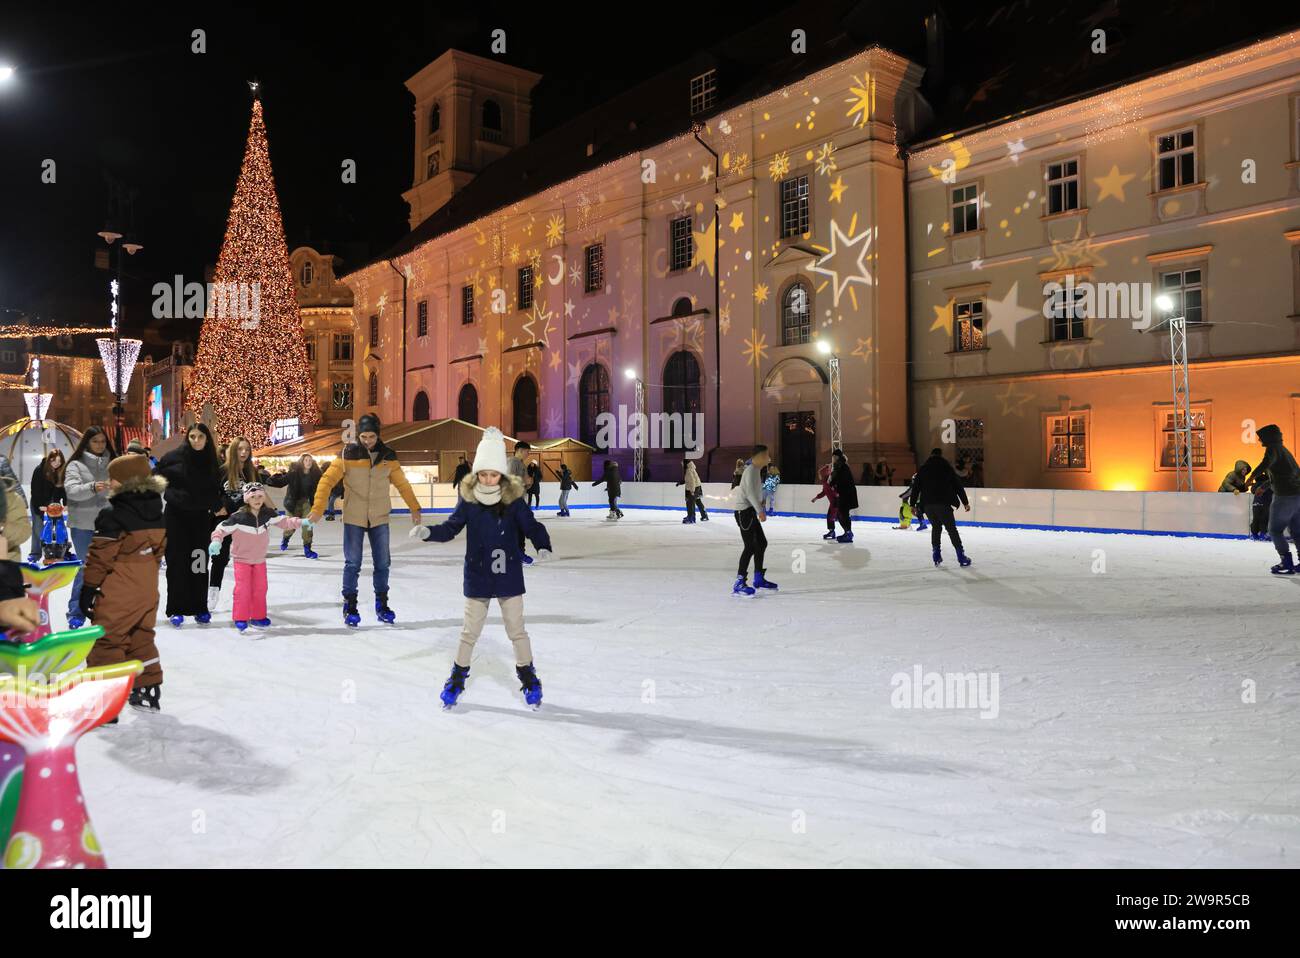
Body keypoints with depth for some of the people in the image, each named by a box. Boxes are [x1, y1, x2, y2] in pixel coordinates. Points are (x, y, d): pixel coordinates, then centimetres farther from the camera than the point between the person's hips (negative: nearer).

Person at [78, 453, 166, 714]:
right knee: (142, 637, 20)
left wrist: (88, 589, -7)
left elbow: (100, 556, -15)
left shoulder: (112, 514, -17)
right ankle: (150, 691, 26)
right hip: (147, 589, 7)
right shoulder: (156, 513, 4)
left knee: (106, 641, 3)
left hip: (116, 593, -7)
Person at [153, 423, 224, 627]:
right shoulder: (175, 456, -7)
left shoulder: (211, 461, 3)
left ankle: (200, 608, 13)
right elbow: (156, 477, 2)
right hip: (176, 516, -3)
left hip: (200, 517, 3)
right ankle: (176, 610, 7)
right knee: (177, 562, 0)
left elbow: (216, 489, 13)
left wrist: (219, 505, 0)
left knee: (199, 563, 6)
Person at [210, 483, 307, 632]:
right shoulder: (238, 517, -21)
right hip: (242, 559, -4)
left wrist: (300, 522, -17)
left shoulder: (268, 514, -8)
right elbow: (223, 528, -17)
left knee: (260, 588, 10)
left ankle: (258, 617, 23)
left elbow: (283, 521, -5)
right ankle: (240, 618, 6)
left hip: (260, 559, 4)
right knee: (242, 589, -6)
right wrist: (216, 540, -34)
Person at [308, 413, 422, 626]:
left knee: (382, 563, 9)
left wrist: (414, 508, 13)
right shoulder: (348, 454, -9)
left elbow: (402, 483, 9)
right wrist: (317, 509, -17)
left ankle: (382, 605, 24)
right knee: (352, 564, 1)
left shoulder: (387, 455, -1)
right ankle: (350, 606, 15)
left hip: (380, 519, 3)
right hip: (353, 519, -3)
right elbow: (327, 480, -10)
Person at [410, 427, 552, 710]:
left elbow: (532, 526, -8)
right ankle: (458, 677, 32)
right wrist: (428, 532, -20)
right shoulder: (469, 499, -9)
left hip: (509, 576, -1)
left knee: (516, 629, 10)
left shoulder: (514, 499, -11)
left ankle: (528, 676, 28)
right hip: (477, 577, 1)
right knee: (470, 631, 13)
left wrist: (543, 546, -26)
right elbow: (451, 527, -4)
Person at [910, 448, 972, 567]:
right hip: (943, 503, -3)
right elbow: (958, 485, 4)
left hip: (927, 504, 3)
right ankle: (961, 555, -2)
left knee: (936, 527, 18)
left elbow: (915, 487, 9)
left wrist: (913, 504, 13)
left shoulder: (923, 468, 11)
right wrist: (965, 502, 8)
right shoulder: (947, 466, 5)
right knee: (951, 528, 1)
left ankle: (936, 555, 11)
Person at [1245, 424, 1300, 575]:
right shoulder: (1282, 449, 20)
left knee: (1275, 529, -1)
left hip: (1285, 494, -9)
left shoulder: (1273, 448, -9)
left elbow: (1267, 462, -32)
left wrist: (1253, 476, -42)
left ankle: (1287, 563, -5)